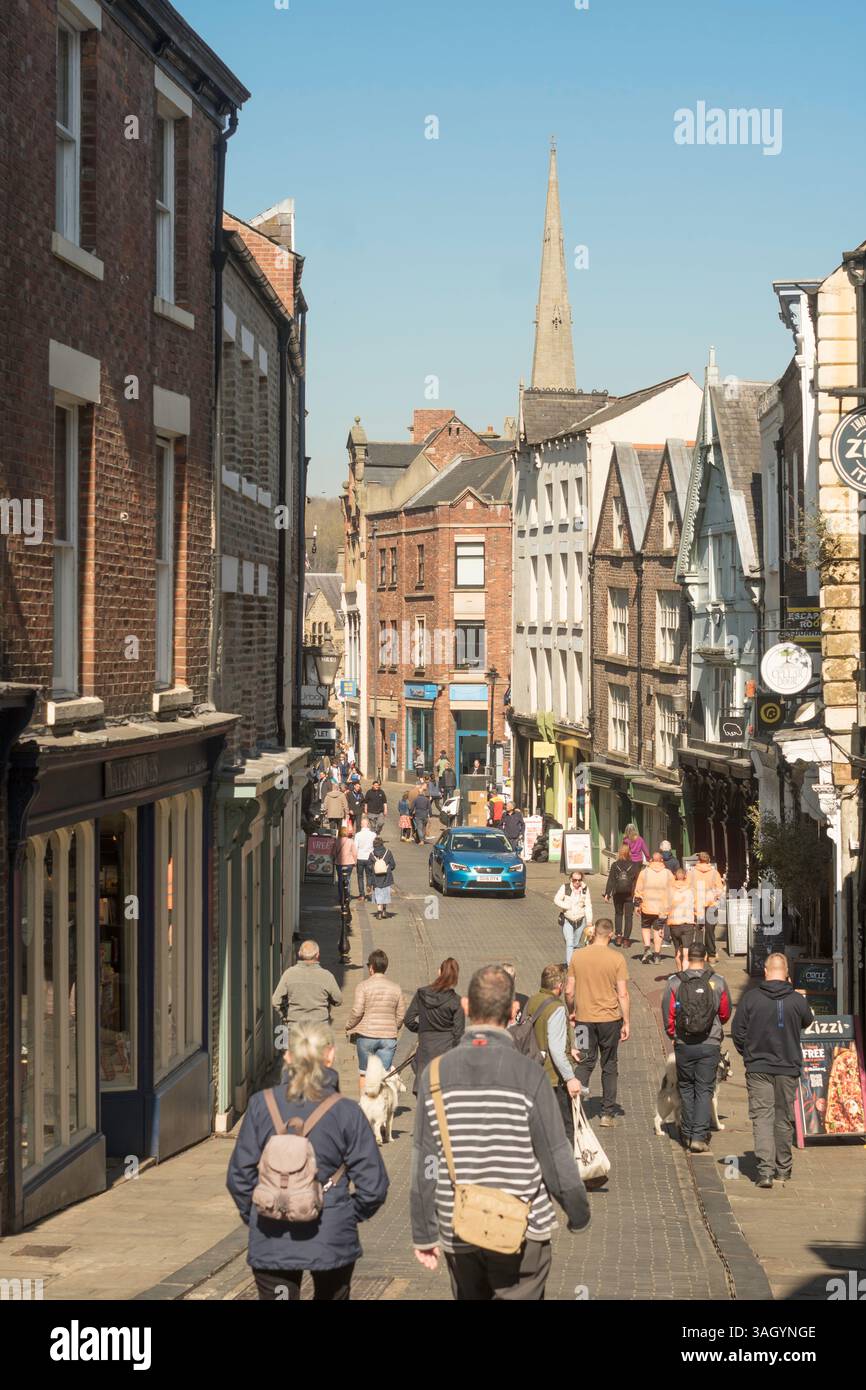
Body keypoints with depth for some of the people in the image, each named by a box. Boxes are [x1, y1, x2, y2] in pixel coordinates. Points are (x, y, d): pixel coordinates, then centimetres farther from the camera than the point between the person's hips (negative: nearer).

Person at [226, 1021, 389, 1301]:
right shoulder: (346, 1112, -8)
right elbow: (373, 1185, -8)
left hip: (271, 1241, 1)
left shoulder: (262, 1105, -3)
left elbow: (239, 1176, 0)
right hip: (331, 1236, 0)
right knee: (331, 1296, 22)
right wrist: (350, 1214, 12)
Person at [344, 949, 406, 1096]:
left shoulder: (363, 986, -6)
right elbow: (401, 1015, 8)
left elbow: (357, 1012, -11)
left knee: (364, 1073, 13)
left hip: (366, 1035, -2)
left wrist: (348, 1027, 4)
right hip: (389, 1036, 2)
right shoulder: (395, 988, 6)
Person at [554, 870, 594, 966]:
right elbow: (556, 900, -9)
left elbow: (588, 905, -1)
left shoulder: (585, 888, -3)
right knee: (569, 943, -13)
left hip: (580, 921, 3)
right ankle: (569, 965, -16)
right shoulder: (565, 887, -10)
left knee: (577, 944, 12)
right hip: (567, 920, -3)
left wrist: (589, 921, -5)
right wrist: (568, 907, -19)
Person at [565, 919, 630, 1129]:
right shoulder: (617, 959, -9)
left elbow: (569, 991, 0)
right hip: (610, 1018, -2)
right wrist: (626, 1023, -2)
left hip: (584, 1017, 2)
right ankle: (607, 1114, 16)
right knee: (609, 1066, 12)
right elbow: (623, 995, -10)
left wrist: (572, 1013, 16)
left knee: (585, 1063, 10)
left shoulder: (577, 956, -3)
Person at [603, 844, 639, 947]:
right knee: (628, 916, 6)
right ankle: (626, 939, 3)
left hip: (617, 894, 1)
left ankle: (618, 935, 5)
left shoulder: (615, 865, -3)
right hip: (630, 895, -1)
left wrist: (607, 894, 1)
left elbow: (610, 880, -3)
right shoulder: (634, 865, -5)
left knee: (618, 914, 19)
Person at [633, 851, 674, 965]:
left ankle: (647, 947, -3)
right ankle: (656, 954, 8)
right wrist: (670, 907, 14)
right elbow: (671, 892, 6)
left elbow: (638, 890, -2)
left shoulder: (644, 872, -3)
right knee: (658, 930, 9)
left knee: (645, 927, 16)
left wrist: (637, 904, 6)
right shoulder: (668, 873, 1)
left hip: (647, 907, -1)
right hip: (663, 908, 1)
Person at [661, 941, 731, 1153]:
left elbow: (668, 1016, -1)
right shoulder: (717, 983, -4)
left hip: (683, 1045, 1)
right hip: (710, 1044, -1)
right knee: (704, 1090, 4)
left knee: (686, 1088, 15)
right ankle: (699, 1136, -6)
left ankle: (687, 1134, 19)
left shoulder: (675, 982, -6)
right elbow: (725, 1014, 8)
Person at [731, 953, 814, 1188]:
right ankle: (783, 1169, 24)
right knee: (784, 1118, 14)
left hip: (758, 1068, -1)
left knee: (761, 1116, -1)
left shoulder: (751, 997, -8)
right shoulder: (797, 1000, -6)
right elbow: (808, 1021, 15)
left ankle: (765, 1169, -16)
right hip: (788, 1067, 1)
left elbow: (737, 1030, -2)